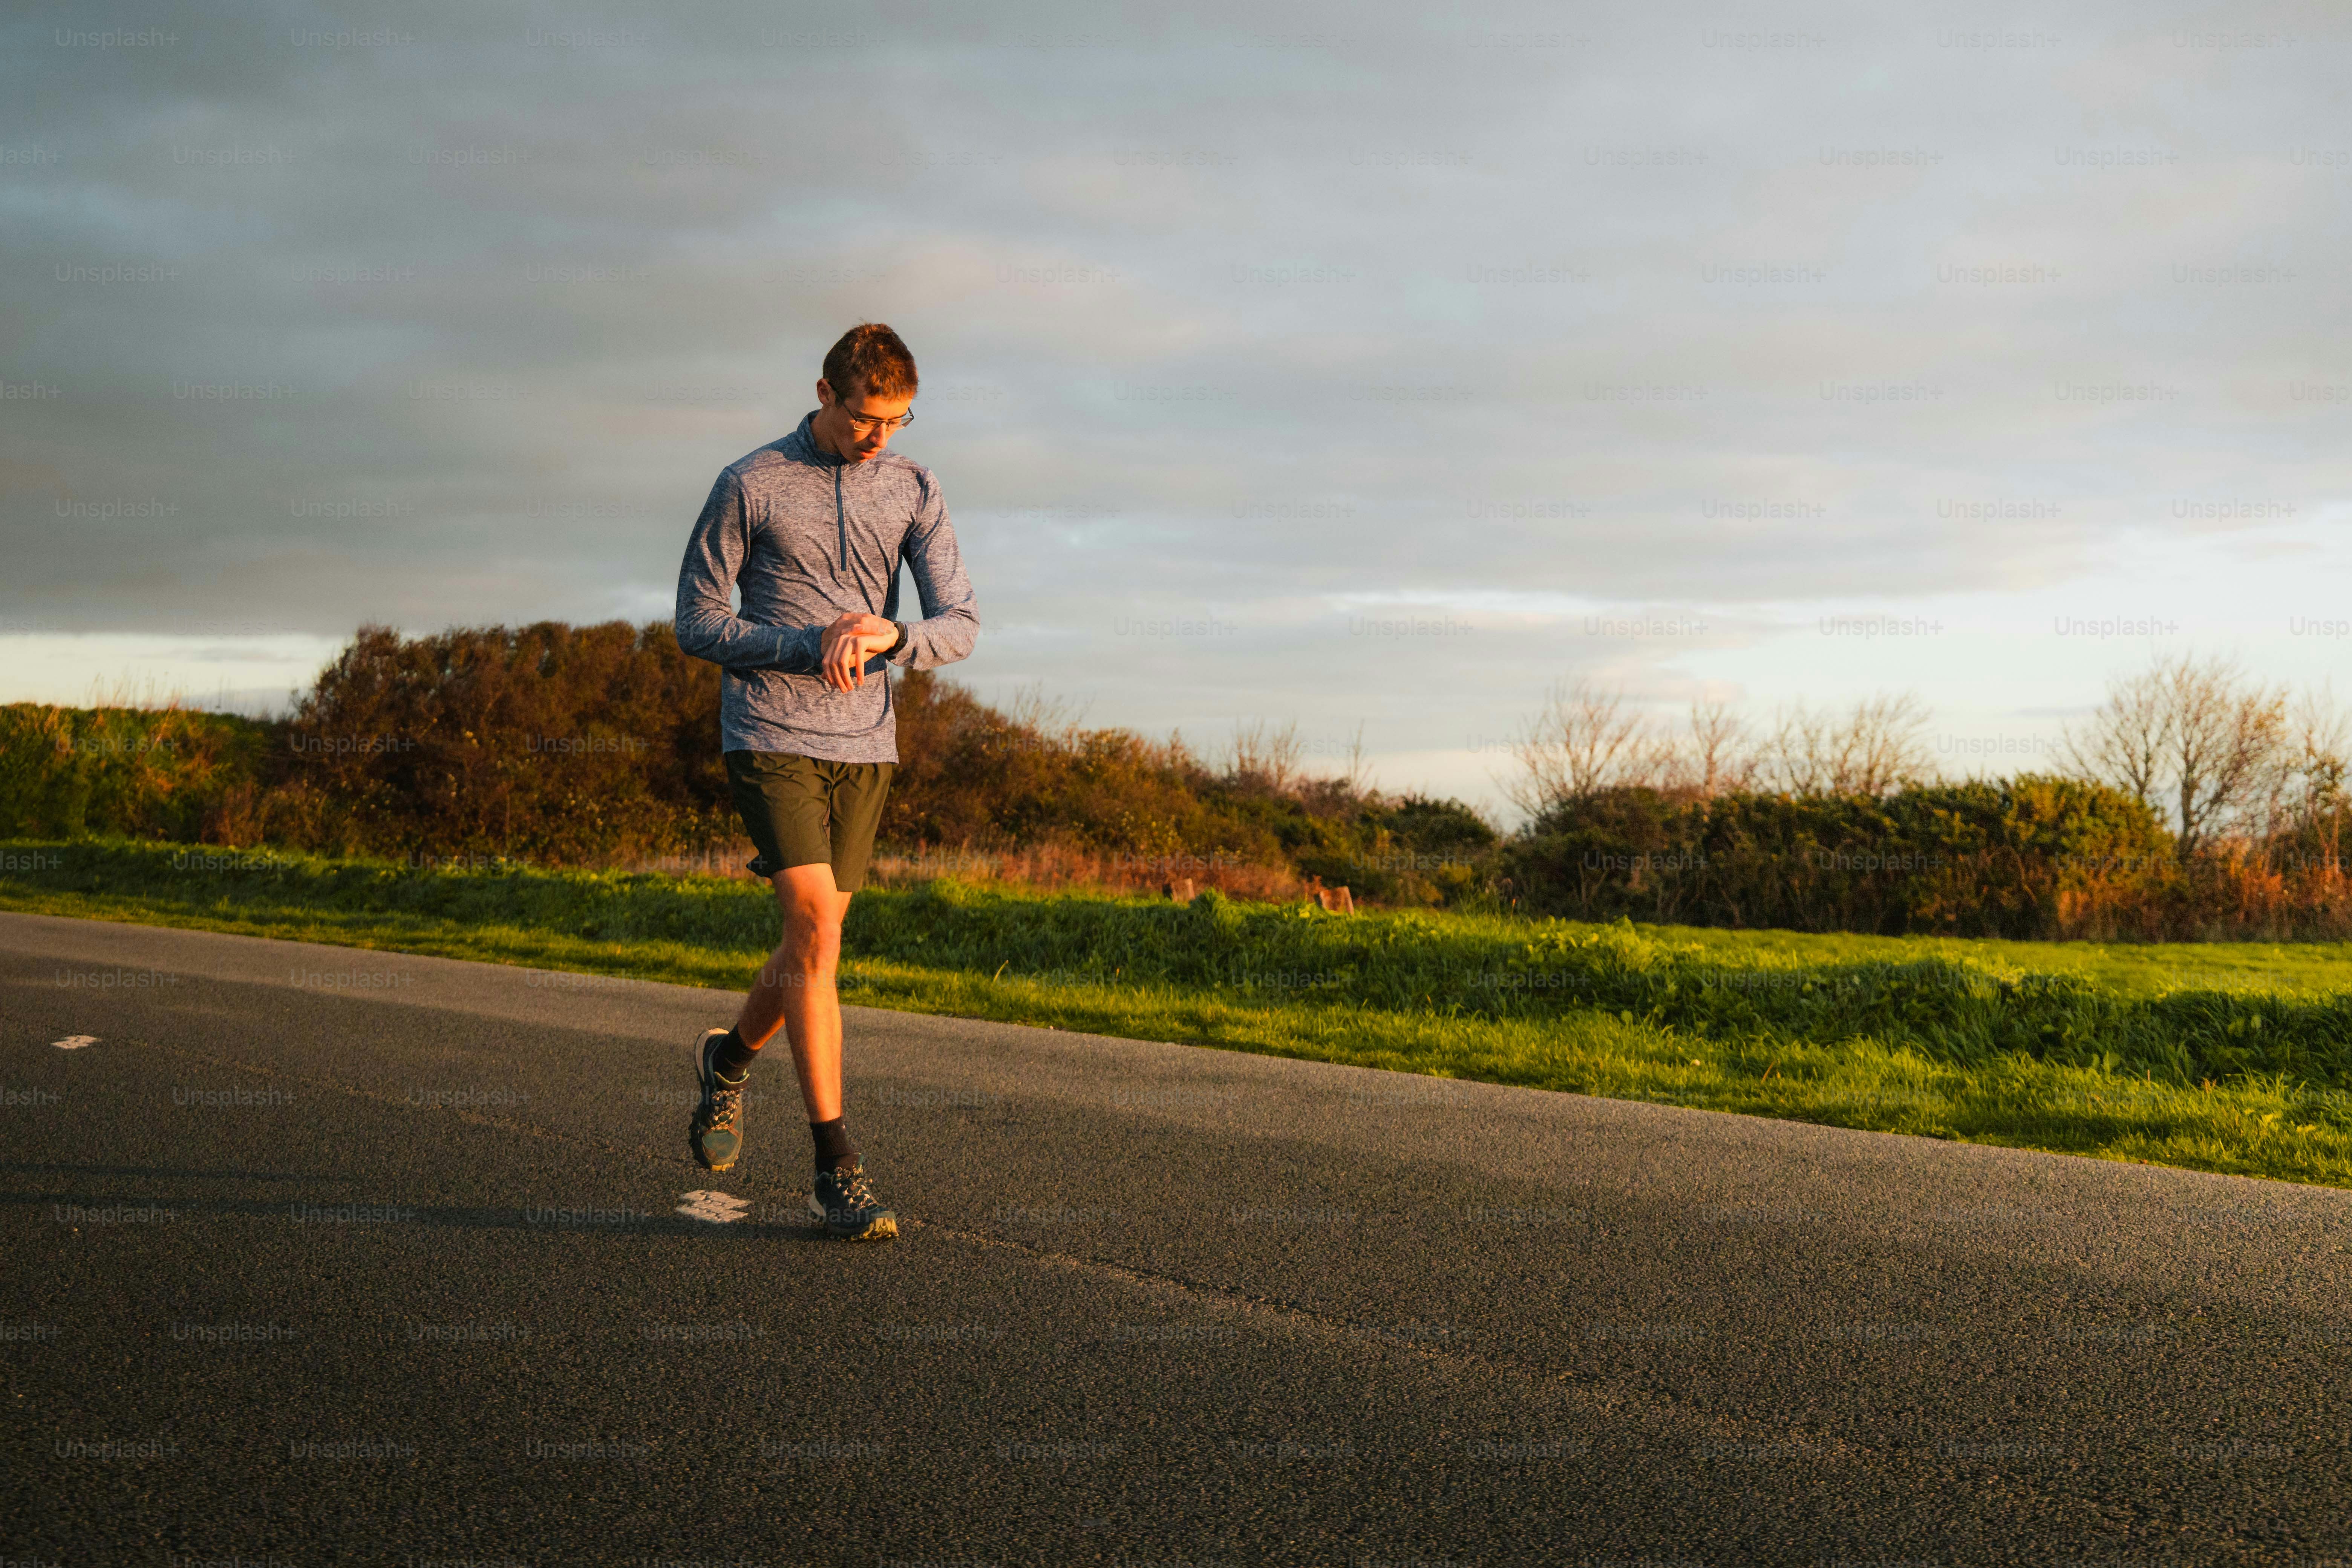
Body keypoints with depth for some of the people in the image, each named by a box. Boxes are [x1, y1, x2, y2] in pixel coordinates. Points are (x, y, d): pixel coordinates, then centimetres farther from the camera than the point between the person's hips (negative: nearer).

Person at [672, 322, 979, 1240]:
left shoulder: (913, 493, 6)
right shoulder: (750, 486, -3)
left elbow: (960, 625, 0)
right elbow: (698, 625, -2)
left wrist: (888, 636, -22)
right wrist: (814, 647, -15)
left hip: (865, 749, 4)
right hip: (771, 740, -4)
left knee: (815, 942, 12)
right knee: (816, 934, -14)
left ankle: (731, 1057, 43)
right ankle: (837, 1170, -10)